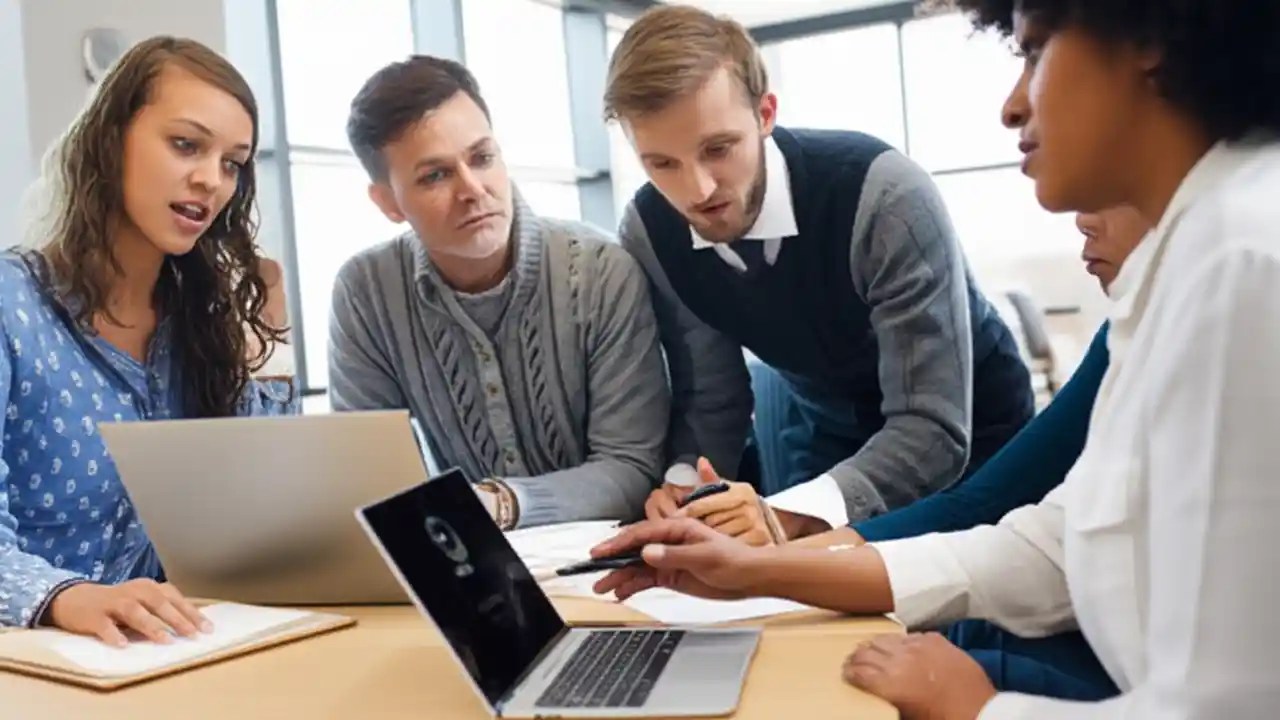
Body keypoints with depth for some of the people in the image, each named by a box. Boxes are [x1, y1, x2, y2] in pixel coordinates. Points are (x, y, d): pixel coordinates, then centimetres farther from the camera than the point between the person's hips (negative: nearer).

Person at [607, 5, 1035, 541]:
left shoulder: (885, 195, -31)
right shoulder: (648, 234, -16)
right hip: (830, 442, 3)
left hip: (968, 441, -3)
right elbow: (708, 396, -6)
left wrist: (791, 515, -47)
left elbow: (935, 431, -32)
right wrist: (683, 483, -27)